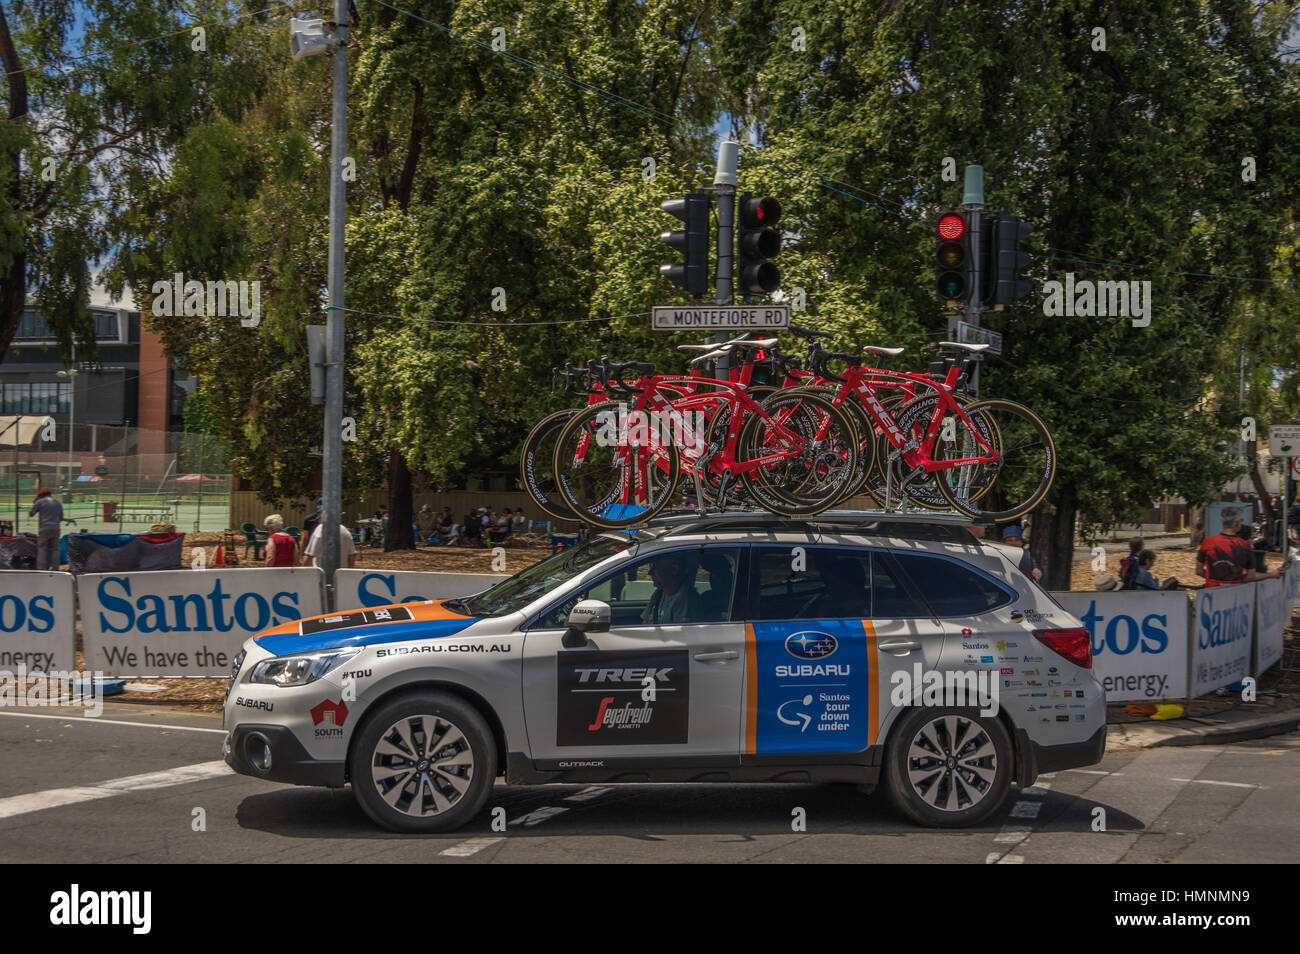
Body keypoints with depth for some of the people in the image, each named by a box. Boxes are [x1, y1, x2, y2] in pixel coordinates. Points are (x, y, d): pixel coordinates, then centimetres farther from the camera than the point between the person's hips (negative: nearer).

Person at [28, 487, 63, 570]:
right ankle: (55, 569, 1)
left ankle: (41, 569, -7)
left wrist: (34, 503, 18)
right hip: (56, 529, 3)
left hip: (44, 529, -3)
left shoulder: (39, 502, 0)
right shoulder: (58, 503, 13)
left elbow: (31, 514, 7)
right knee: (54, 549, 7)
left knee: (42, 550, 0)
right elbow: (61, 518, 14)